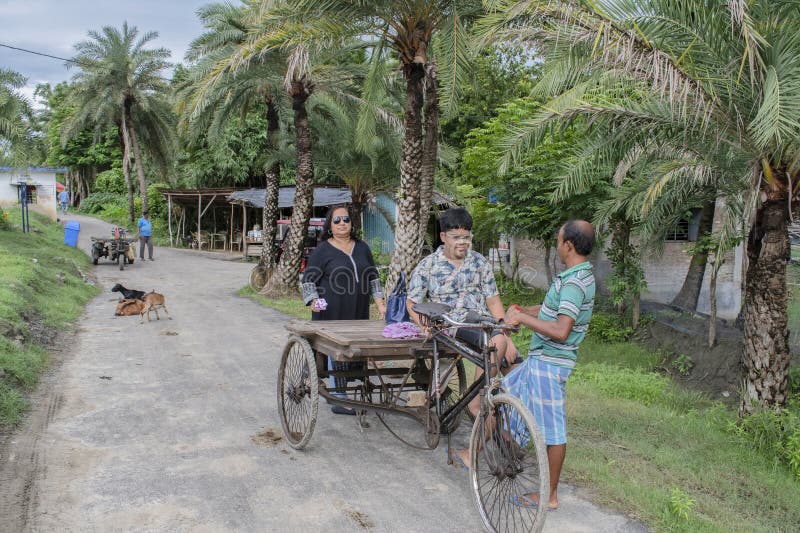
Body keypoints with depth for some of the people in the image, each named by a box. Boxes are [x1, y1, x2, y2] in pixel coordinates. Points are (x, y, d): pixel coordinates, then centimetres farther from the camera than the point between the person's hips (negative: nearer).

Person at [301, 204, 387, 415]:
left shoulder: (362, 248, 14)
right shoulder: (322, 250, -1)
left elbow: (372, 276, 20)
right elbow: (308, 279, 0)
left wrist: (379, 300, 11)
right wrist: (313, 300, -15)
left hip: (359, 314, 5)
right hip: (332, 314, -5)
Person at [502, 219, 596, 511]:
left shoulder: (573, 283, -23)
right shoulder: (580, 275, 9)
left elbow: (561, 331, -32)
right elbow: (554, 309, 21)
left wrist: (522, 317, -25)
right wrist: (522, 310, 8)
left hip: (549, 363, -10)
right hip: (542, 357, 10)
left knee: (553, 430, 1)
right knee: (505, 391, 22)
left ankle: (550, 495, 13)